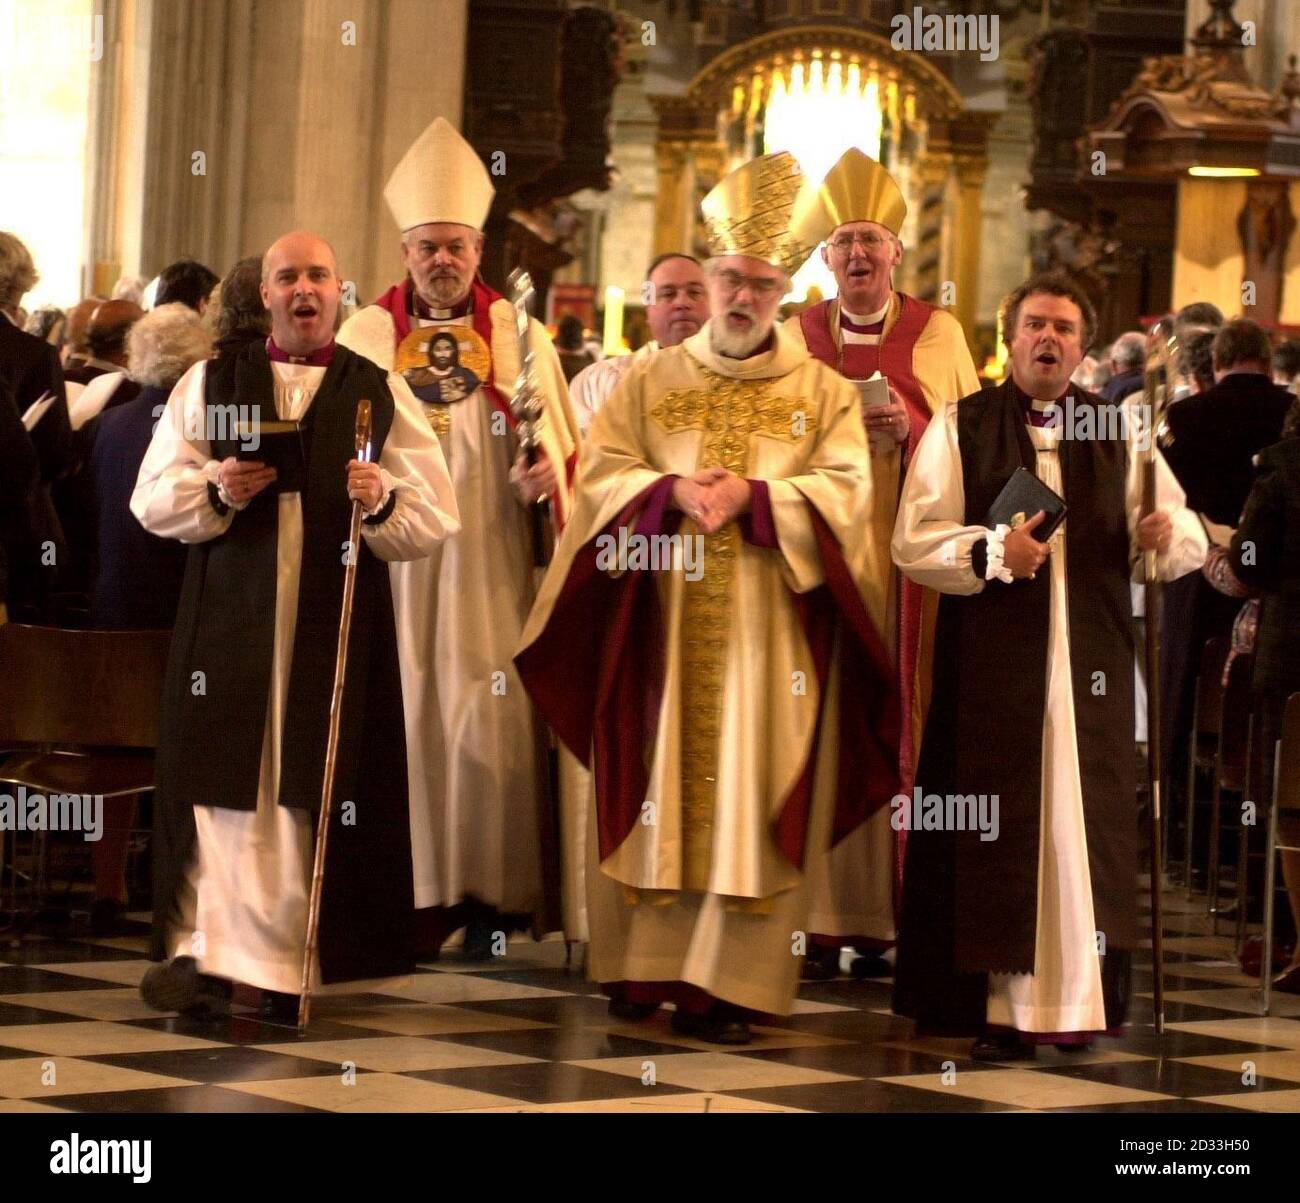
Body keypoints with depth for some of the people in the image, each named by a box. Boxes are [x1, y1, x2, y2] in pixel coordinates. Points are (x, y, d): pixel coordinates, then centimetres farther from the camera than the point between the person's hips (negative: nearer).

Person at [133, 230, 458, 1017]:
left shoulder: (381, 393, 9)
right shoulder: (209, 384, 11)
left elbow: (437, 517, 2)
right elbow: (152, 500, 7)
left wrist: (384, 501, -18)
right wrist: (215, 490, -12)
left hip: (338, 626, 0)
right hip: (229, 624, 0)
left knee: (315, 791, -1)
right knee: (223, 785, -6)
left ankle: (293, 965, 5)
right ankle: (203, 952, -3)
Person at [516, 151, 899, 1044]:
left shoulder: (823, 390, 7)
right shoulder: (651, 380, 12)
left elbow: (846, 492, -4)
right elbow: (601, 475, 2)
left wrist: (752, 497, -18)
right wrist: (674, 493, -16)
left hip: (769, 633, -1)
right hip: (660, 621, 1)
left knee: (749, 795, -5)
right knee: (658, 791, 1)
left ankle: (726, 982, -4)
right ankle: (643, 967, 8)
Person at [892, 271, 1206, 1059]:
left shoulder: (1118, 435, 10)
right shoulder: (960, 429, 5)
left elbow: (1187, 539, 5)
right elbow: (914, 542, -3)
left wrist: (1169, 535, -18)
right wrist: (993, 551, -19)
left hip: (1090, 665, 2)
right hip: (993, 662, -2)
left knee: (1085, 825, 3)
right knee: (997, 833, -3)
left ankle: (1076, 999, 9)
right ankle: (997, 1004, 0)